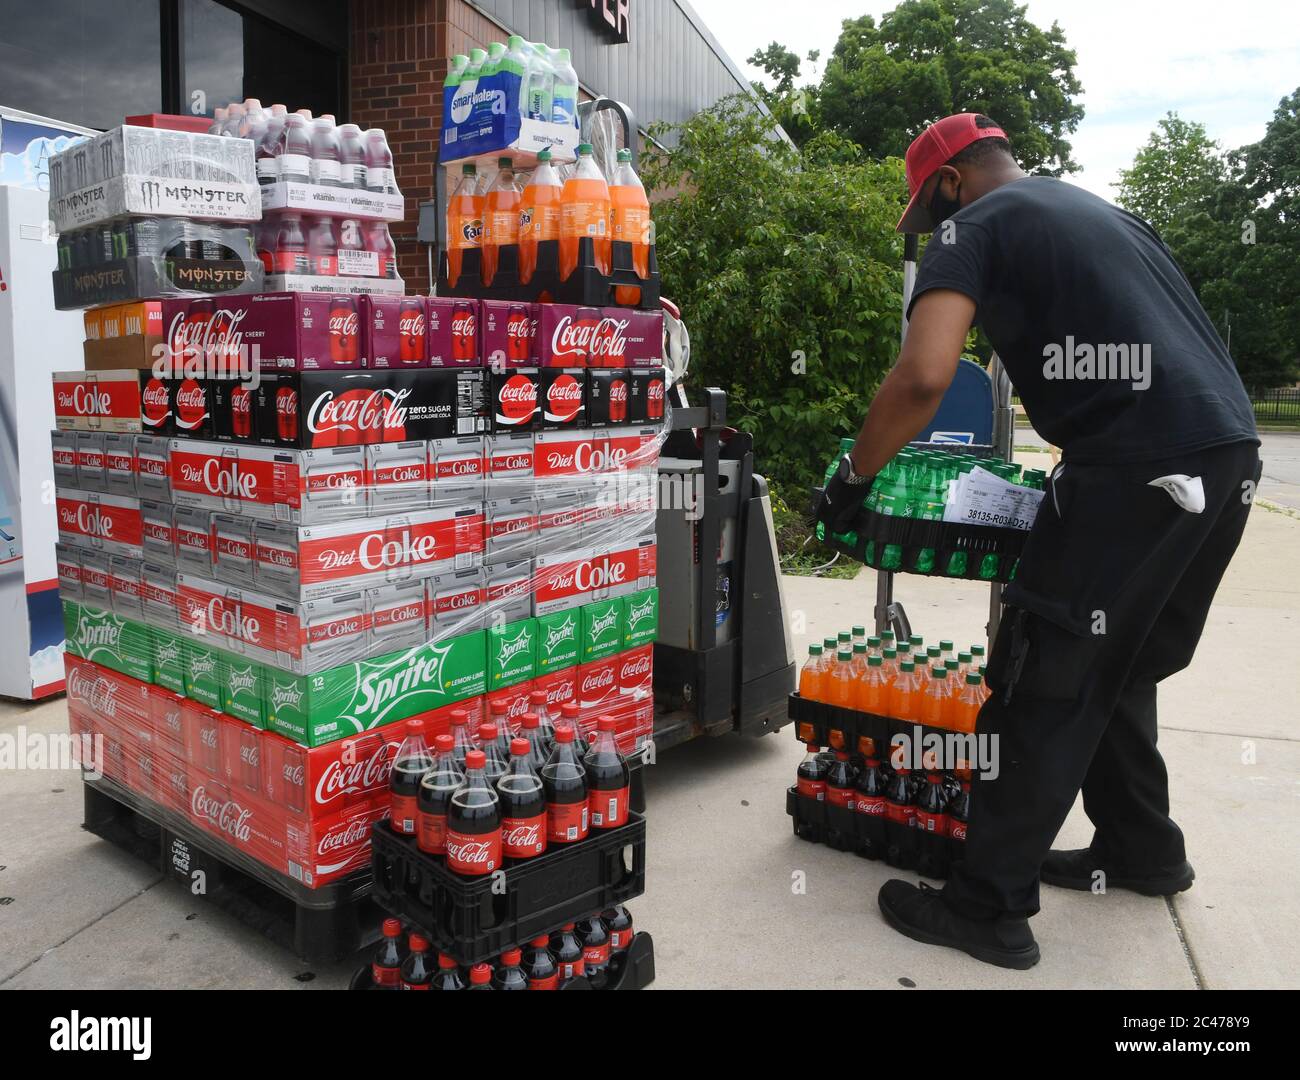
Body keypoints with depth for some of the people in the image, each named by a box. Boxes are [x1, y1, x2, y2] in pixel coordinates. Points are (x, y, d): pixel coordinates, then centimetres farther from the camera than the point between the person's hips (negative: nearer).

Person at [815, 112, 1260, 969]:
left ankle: (990, 909, 9)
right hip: (1231, 452, 9)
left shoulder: (975, 225, 1)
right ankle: (1143, 850, 35)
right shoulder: (1100, 210, 26)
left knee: (1046, 683, -1)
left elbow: (924, 377, -14)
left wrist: (852, 480, -1)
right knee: (1120, 669, 21)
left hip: (1140, 464, -9)